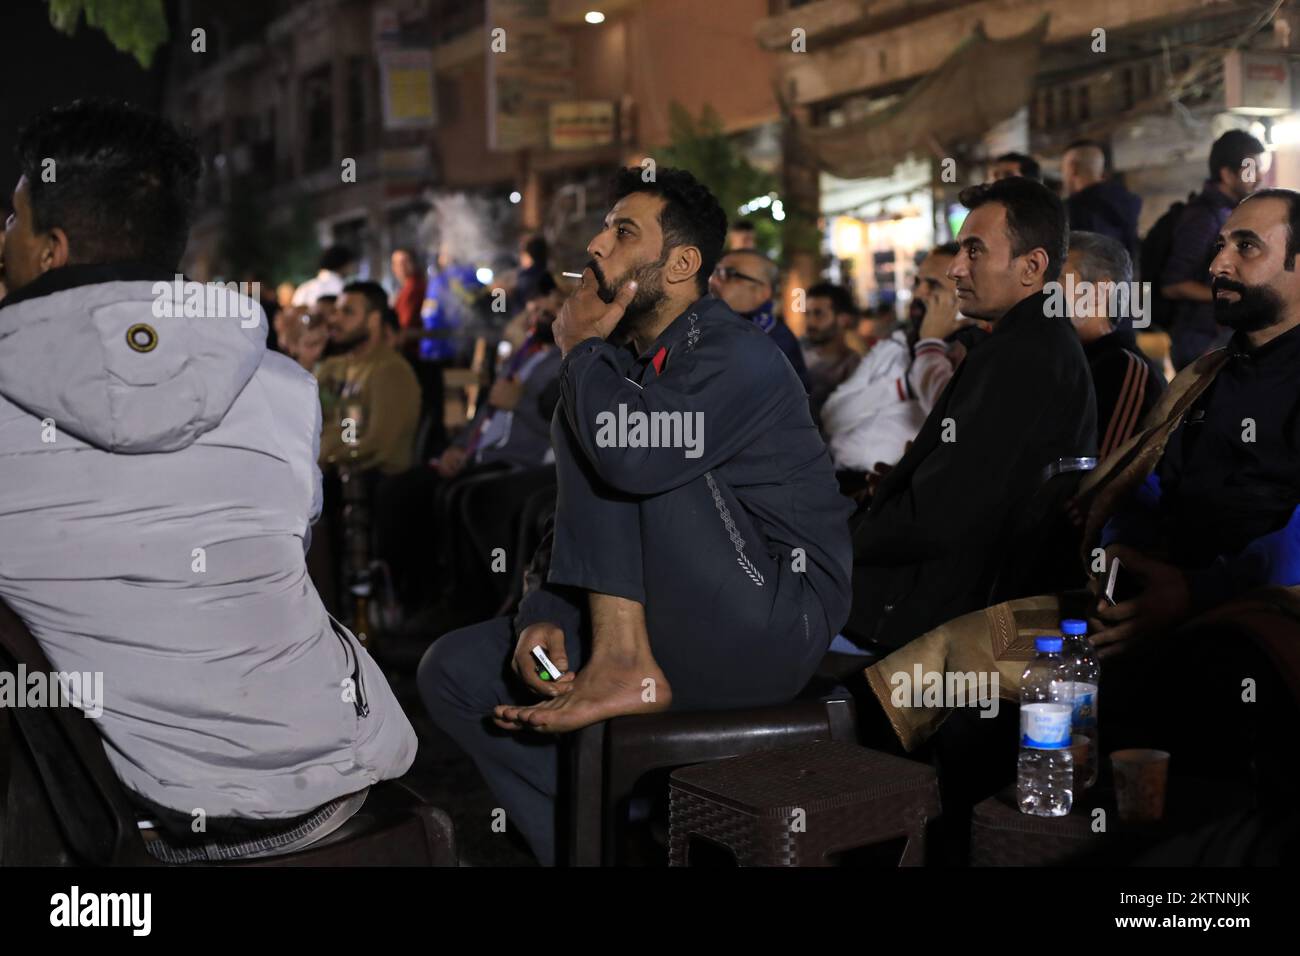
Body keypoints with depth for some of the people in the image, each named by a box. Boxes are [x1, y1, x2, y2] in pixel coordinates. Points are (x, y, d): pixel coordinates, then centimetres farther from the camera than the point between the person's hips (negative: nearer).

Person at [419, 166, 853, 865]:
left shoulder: (738, 354, -12)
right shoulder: (625, 368, 16)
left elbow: (637, 457, -32)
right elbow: (585, 523, 15)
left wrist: (581, 346, -13)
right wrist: (544, 618, -5)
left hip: (769, 633, -8)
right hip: (682, 643, 9)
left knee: (607, 430, -17)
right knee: (454, 671, -2)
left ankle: (624, 665, -20)